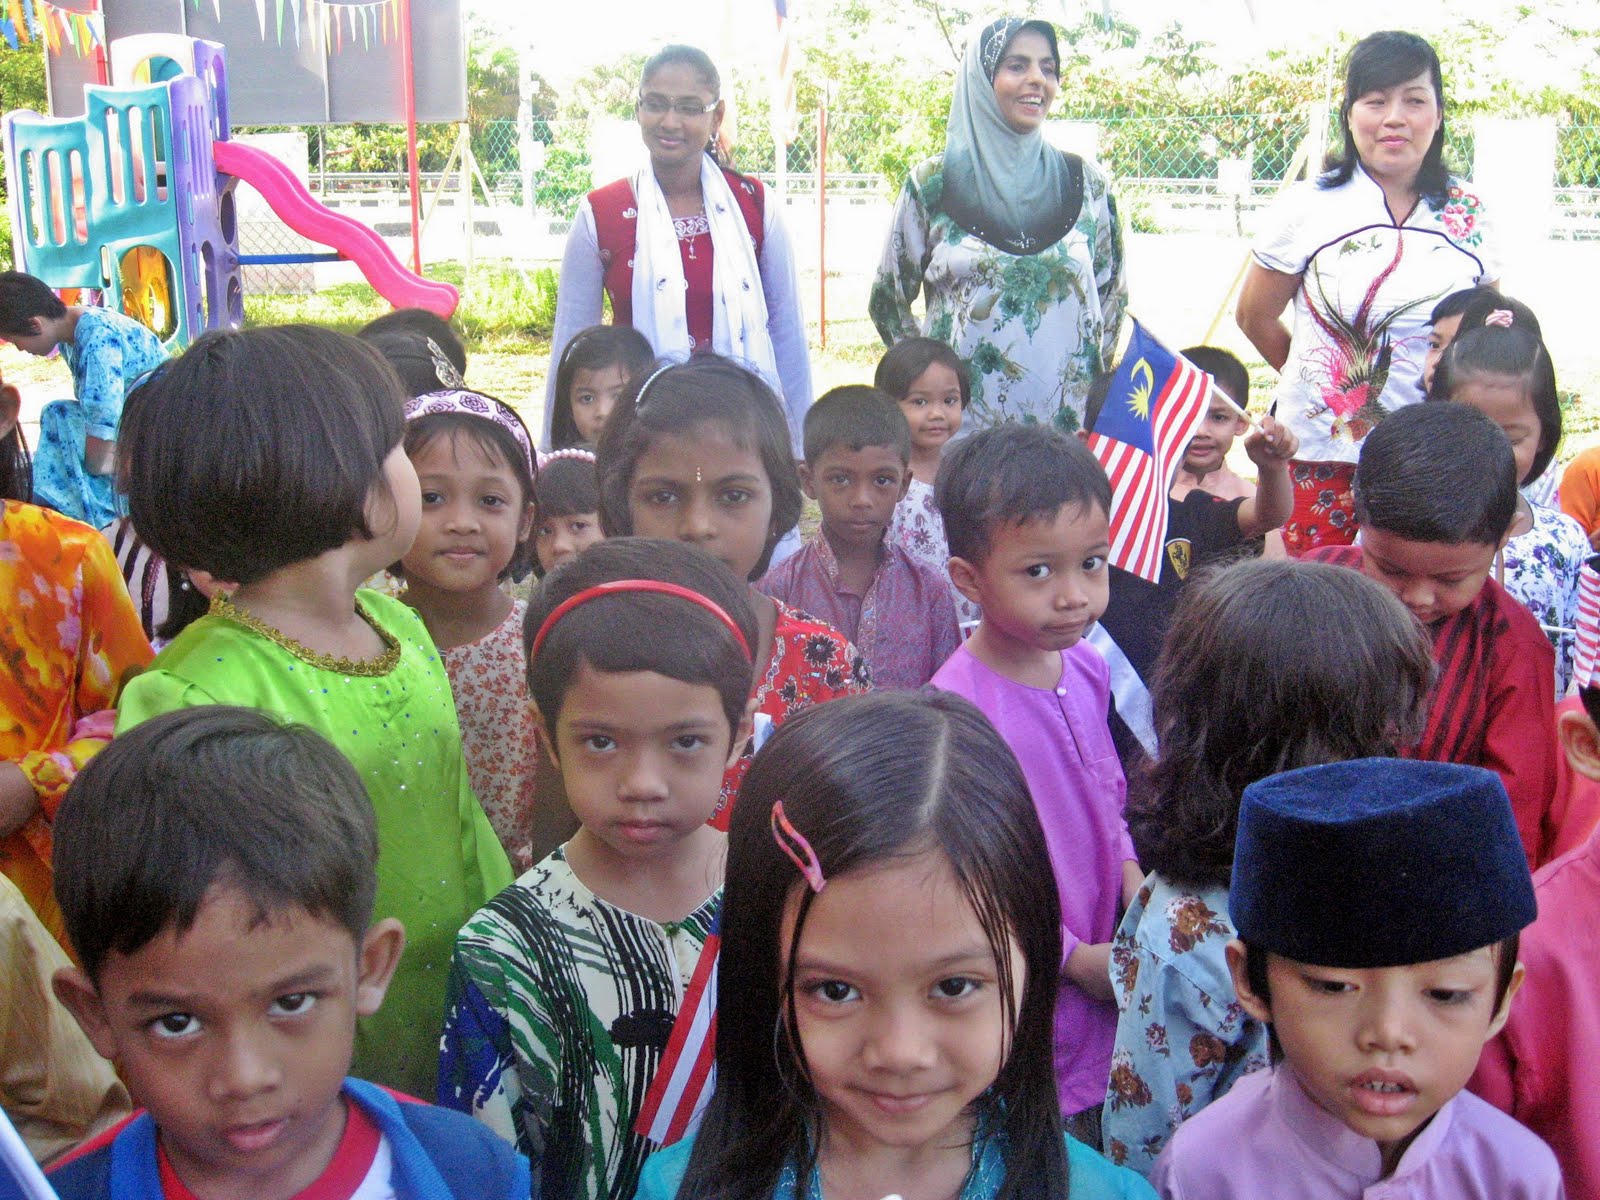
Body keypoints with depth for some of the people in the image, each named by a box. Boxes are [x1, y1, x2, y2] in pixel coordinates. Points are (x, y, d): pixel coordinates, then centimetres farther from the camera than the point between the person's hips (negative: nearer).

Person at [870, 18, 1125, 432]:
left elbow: (1112, 294, 17)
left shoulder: (1088, 184, 8)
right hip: (961, 421, -1)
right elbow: (888, 300, 8)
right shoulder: (930, 186, 2)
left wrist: (1094, 375, 9)